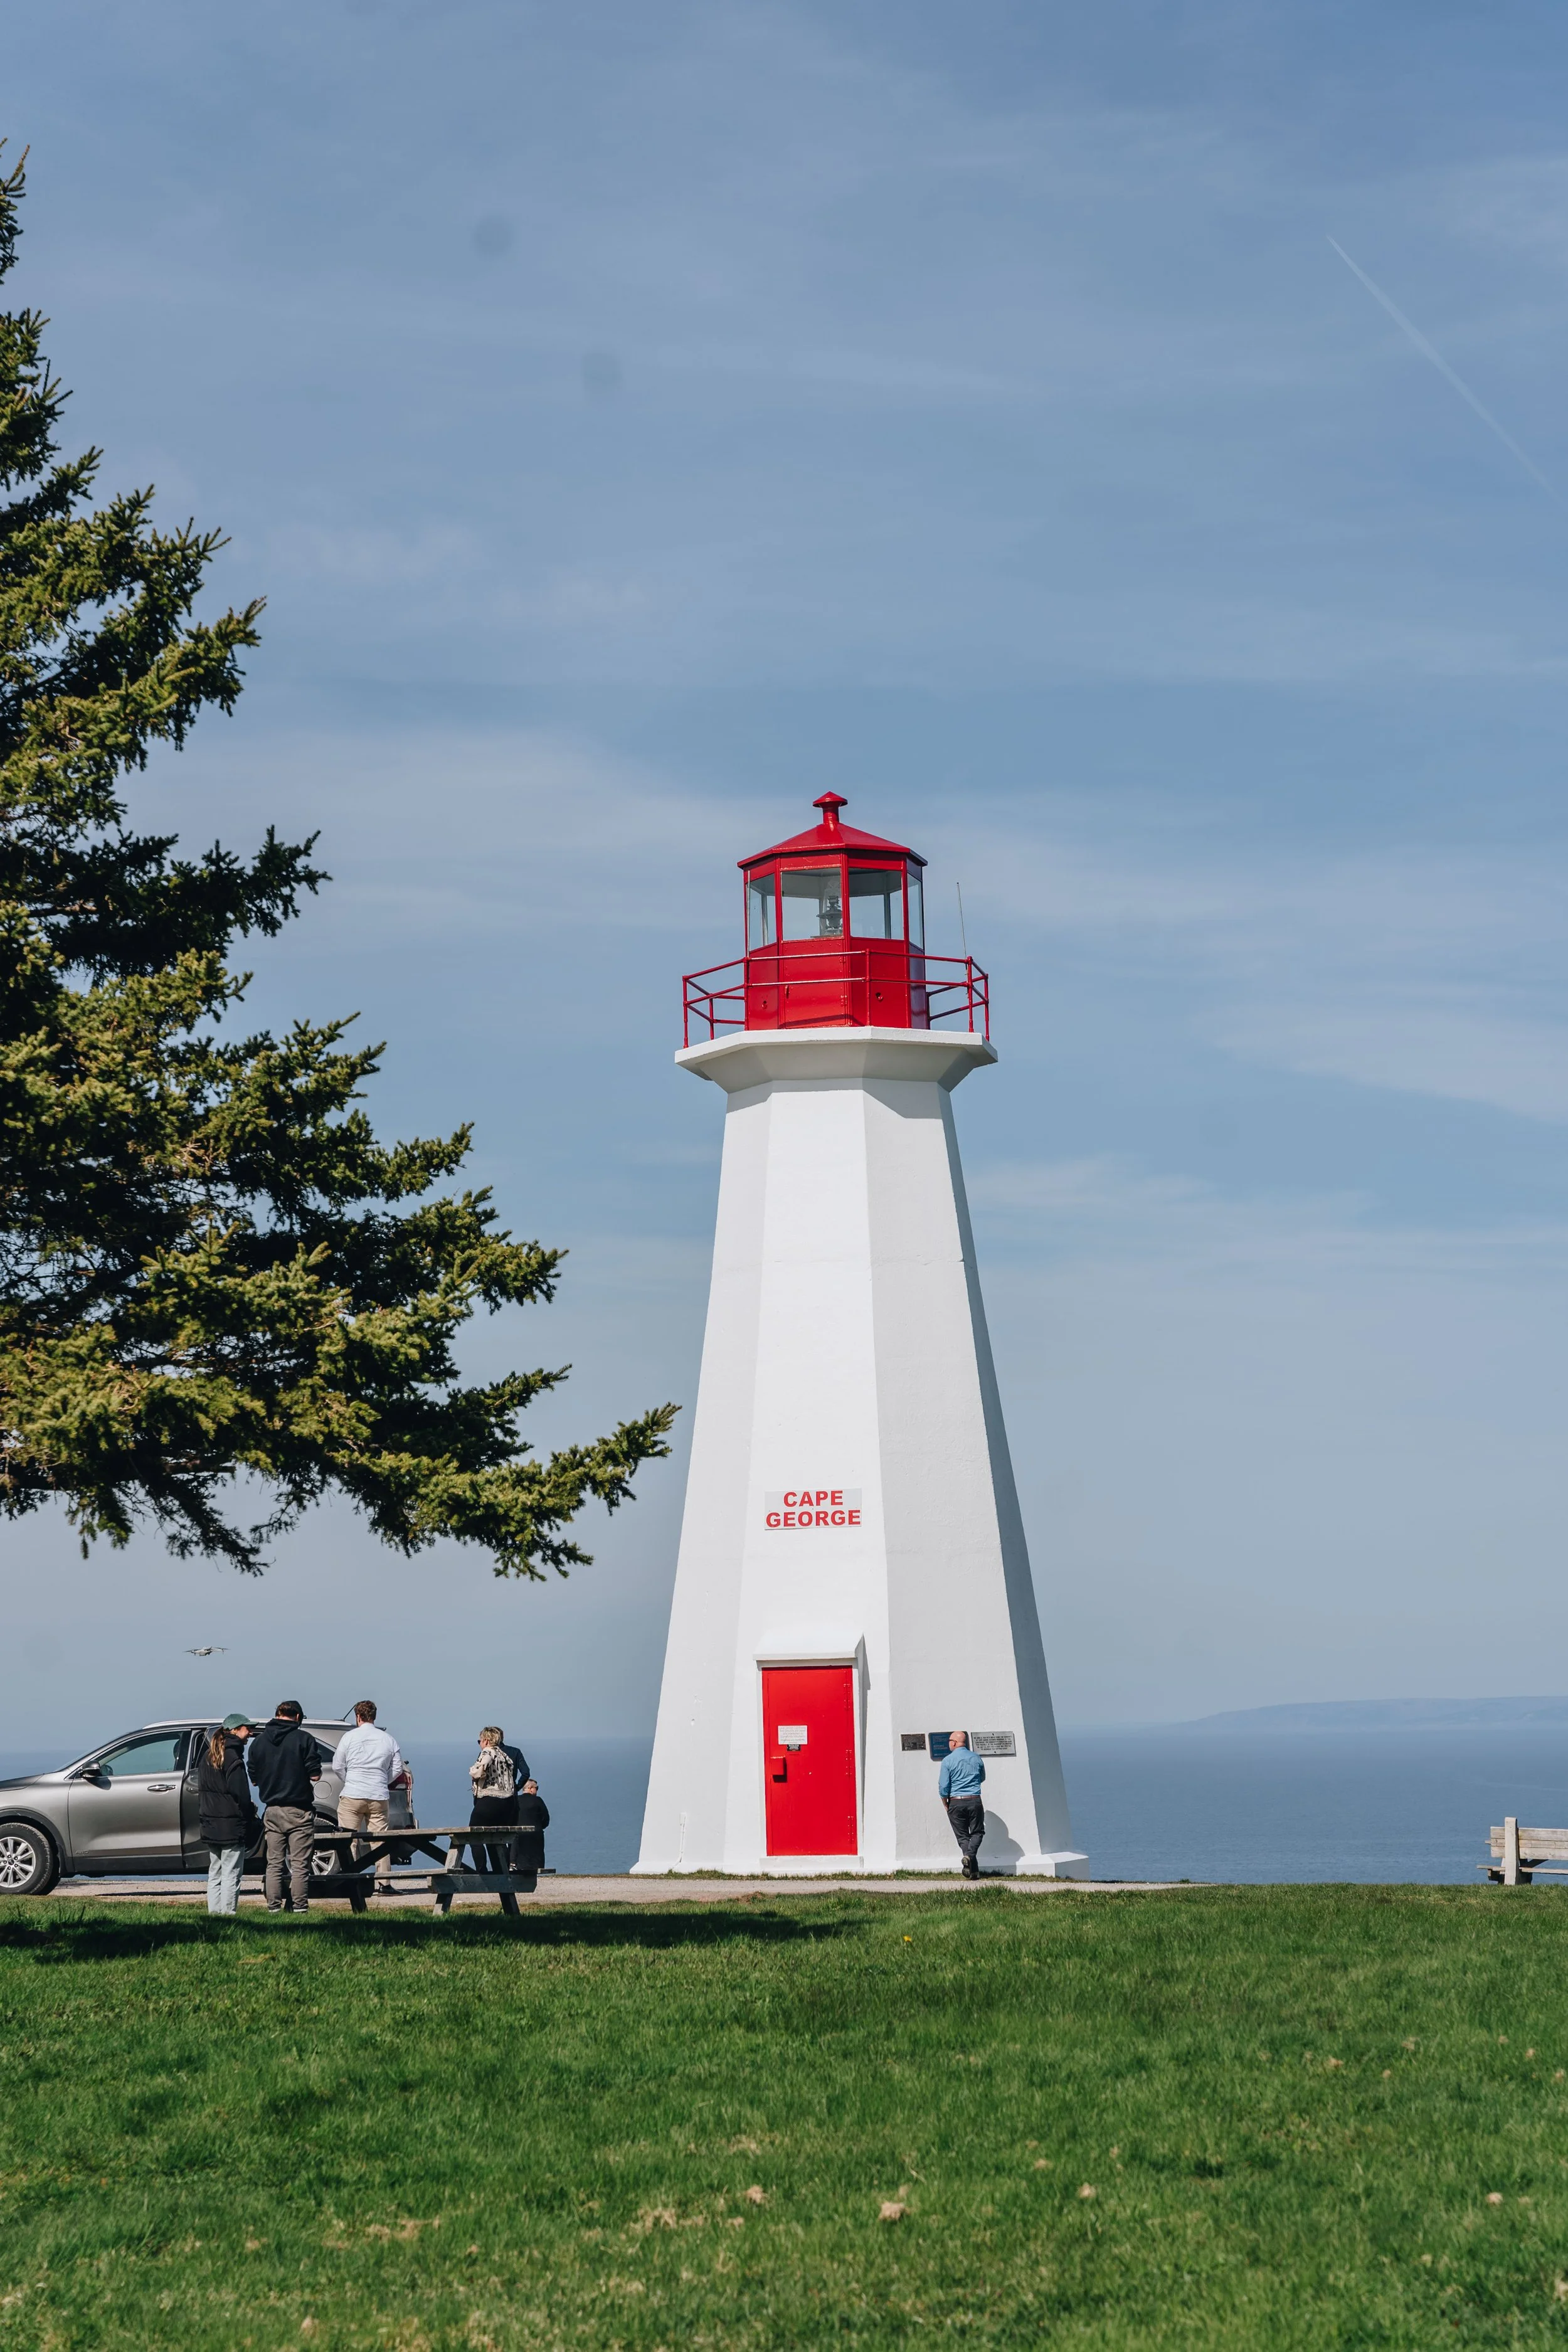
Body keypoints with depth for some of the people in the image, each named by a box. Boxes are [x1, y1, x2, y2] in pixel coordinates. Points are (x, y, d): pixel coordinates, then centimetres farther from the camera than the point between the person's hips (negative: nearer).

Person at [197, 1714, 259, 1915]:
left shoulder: (209, 1756, 14)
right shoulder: (233, 1757, -13)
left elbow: (201, 1790, 16)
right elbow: (240, 1793, -15)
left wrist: (208, 1811, 17)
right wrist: (252, 1814, -3)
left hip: (210, 1826, 8)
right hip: (231, 1825, -8)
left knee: (214, 1873, 13)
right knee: (231, 1874, -6)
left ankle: (214, 1911, 13)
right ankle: (227, 1912, -9)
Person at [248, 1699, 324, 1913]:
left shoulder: (259, 1741, 6)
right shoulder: (304, 1740, -9)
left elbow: (253, 1777, 9)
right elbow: (315, 1776, -11)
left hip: (272, 1811, 4)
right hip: (299, 1811, -4)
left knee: (274, 1864, 9)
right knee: (299, 1864, -1)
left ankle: (273, 1907, 6)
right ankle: (299, 1907, -4)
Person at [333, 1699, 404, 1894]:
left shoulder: (350, 1737, -1)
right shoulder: (388, 1739, 8)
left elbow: (338, 1765, 4)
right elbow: (397, 1768, 11)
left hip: (352, 1796, -3)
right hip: (379, 1797, 3)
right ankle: (384, 1883, 3)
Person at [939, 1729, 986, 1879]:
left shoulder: (948, 1761, -6)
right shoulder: (976, 1758, 4)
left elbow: (943, 1787, -7)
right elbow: (982, 1778, 21)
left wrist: (946, 1805, 7)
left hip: (956, 1802, -2)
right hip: (975, 1801, 2)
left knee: (962, 1836, 7)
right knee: (977, 1832, 13)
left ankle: (974, 1869, -5)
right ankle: (970, 1855, -14)